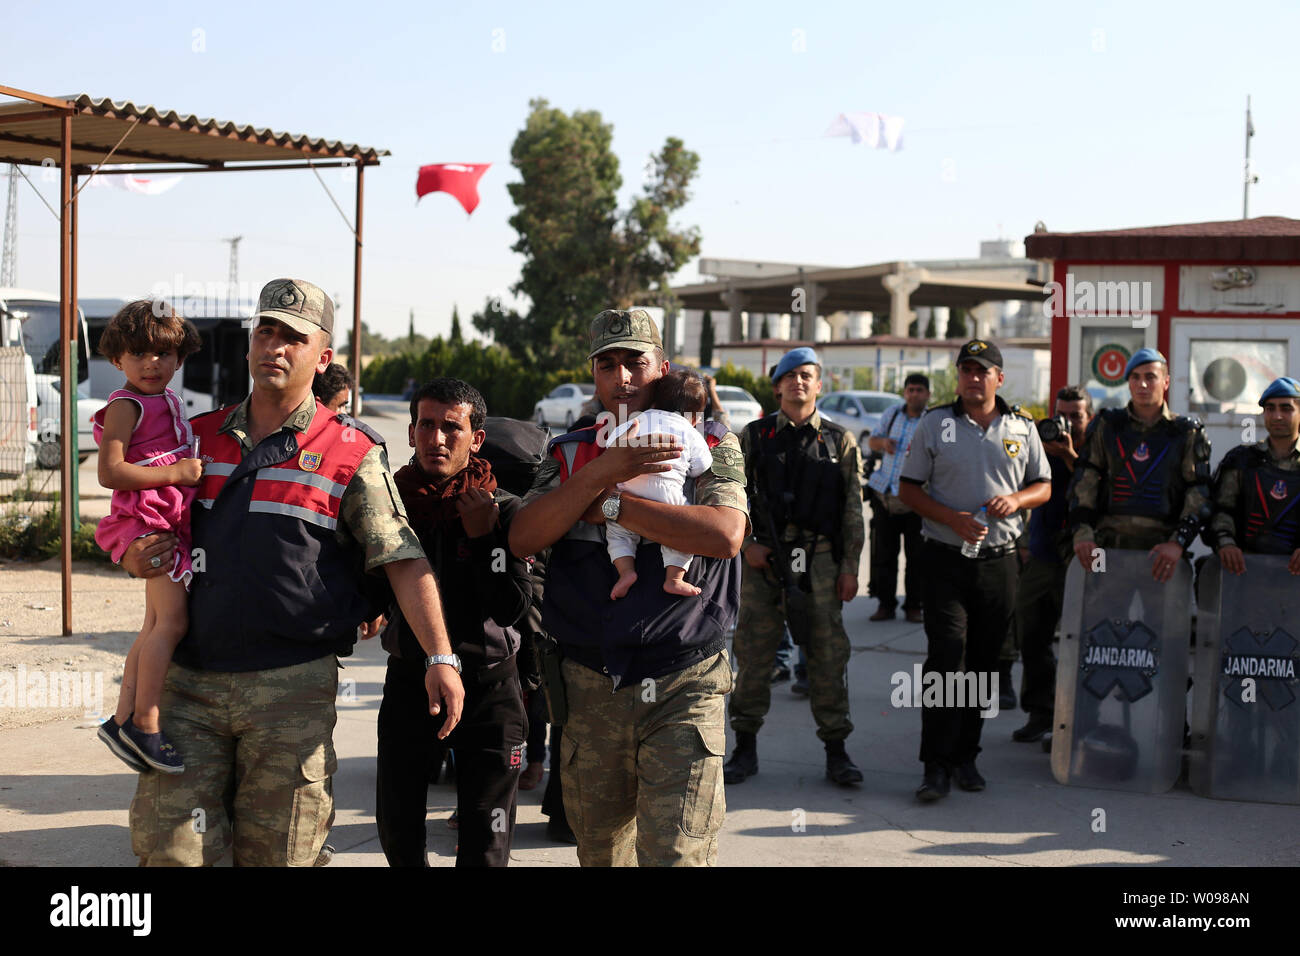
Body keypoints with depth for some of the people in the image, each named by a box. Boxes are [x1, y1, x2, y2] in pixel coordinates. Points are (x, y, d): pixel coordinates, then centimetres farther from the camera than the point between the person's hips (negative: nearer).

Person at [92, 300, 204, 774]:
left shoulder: (167, 401, 17)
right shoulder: (126, 406, -11)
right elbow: (110, 472, -20)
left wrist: (195, 465, 13)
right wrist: (176, 472, -20)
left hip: (172, 518, 10)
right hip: (148, 516, -10)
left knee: (155, 627, 11)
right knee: (171, 620, -16)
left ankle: (124, 719, 15)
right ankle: (146, 724, -12)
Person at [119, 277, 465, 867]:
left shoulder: (351, 453, 1)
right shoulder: (200, 437, 13)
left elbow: (404, 562, -4)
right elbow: (137, 526, 25)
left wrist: (441, 657, -13)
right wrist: (135, 558, 1)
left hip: (292, 687, -3)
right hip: (190, 681, 3)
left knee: (277, 852, 4)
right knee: (167, 844, -1)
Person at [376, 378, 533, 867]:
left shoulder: (503, 510, -7)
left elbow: (511, 606, -14)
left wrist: (483, 535, -19)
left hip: (488, 684, -2)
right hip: (409, 679, 2)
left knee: (486, 842, 1)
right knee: (397, 826, 10)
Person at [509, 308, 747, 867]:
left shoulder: (710, 448, 3)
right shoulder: (570, 455, 12)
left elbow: (725, 533, -16)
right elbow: (523, 539, -4)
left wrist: (612, 504, -13)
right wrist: (603, 472, -15)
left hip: (683, 689, -3)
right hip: (589, 689, 4)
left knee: (676, 853, -13)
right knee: (599, 849, 14)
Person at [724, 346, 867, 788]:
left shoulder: (840, 441, 8)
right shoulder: (754, 436, 8)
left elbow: (853, 509, 7)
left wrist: (850, 567, 2)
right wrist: (745, 544, -3)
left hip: (820, 559, 0)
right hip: (763, 557, 0)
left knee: (828, 654, 2)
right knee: (753, 652, 2)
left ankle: (836, 751, 11)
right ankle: (746, 748, 13)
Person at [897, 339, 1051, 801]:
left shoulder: (1022, 429, 9)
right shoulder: (934, 424, 3)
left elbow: (1043, 486, 15)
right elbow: (908, 488, 3)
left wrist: (1016, 499, -8)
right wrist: (952, 518, -12)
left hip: (999, 560, 3)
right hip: (947, 559, -3)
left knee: (984, 663, 8)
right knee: (945, 658, -11)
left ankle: (965, 755, 19)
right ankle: (937, 766, -7)